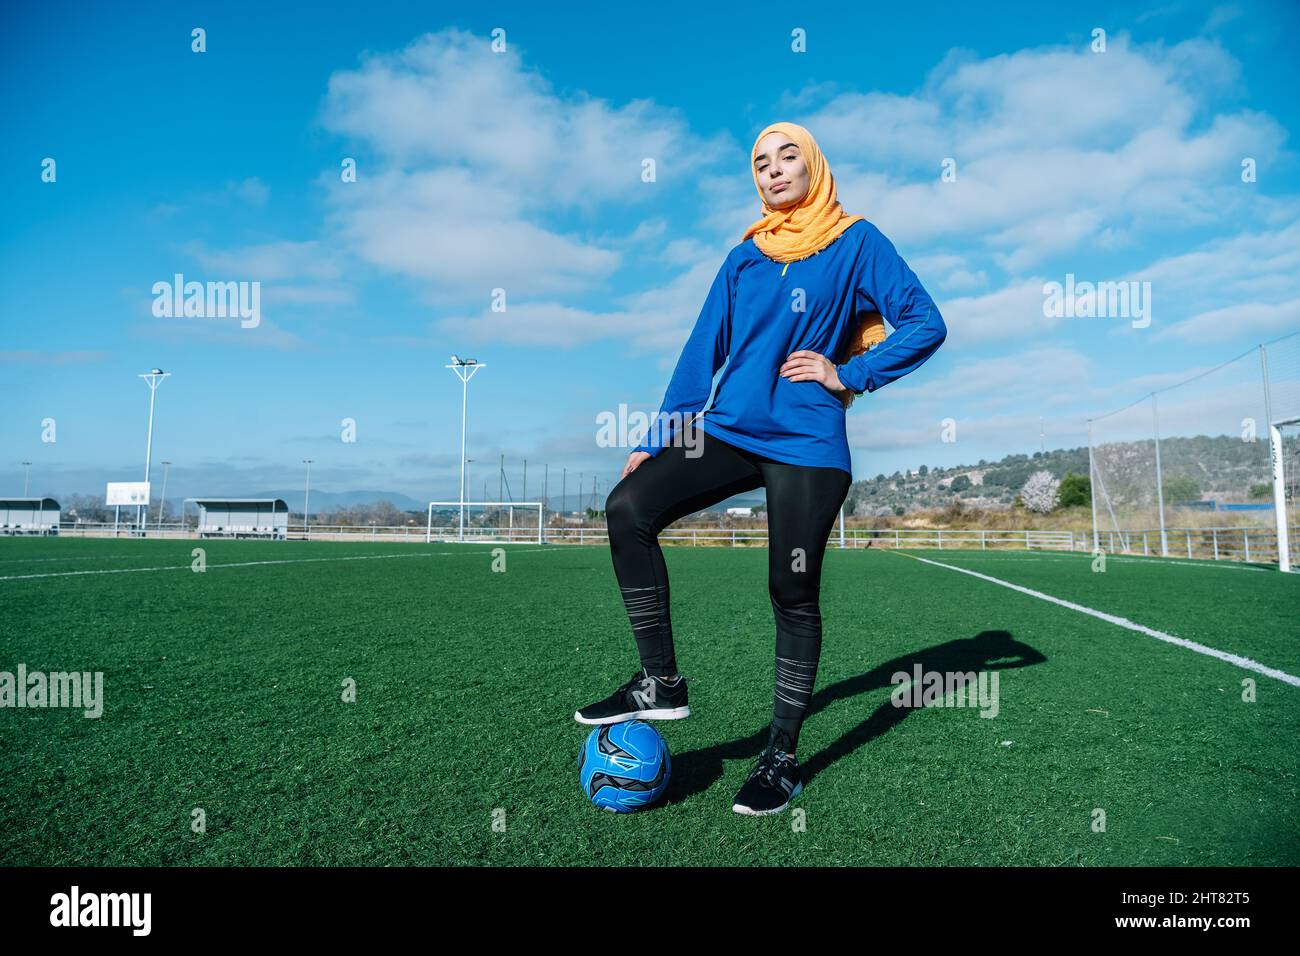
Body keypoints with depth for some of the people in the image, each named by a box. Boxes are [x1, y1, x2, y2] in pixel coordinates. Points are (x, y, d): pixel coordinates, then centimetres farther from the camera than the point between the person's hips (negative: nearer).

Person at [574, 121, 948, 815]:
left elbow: (926, 325, -1)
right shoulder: (745, 256, 15)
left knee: (793, 595, -1)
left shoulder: (855, 242, 4)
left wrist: (848, 377, -9)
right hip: (728, 431, 4)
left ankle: (782, 758, 15)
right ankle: (661, 684, -6)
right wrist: (659, 437, 8)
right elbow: (704, 349, 13)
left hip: (806, 444, -4)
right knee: (628, 508, -17)